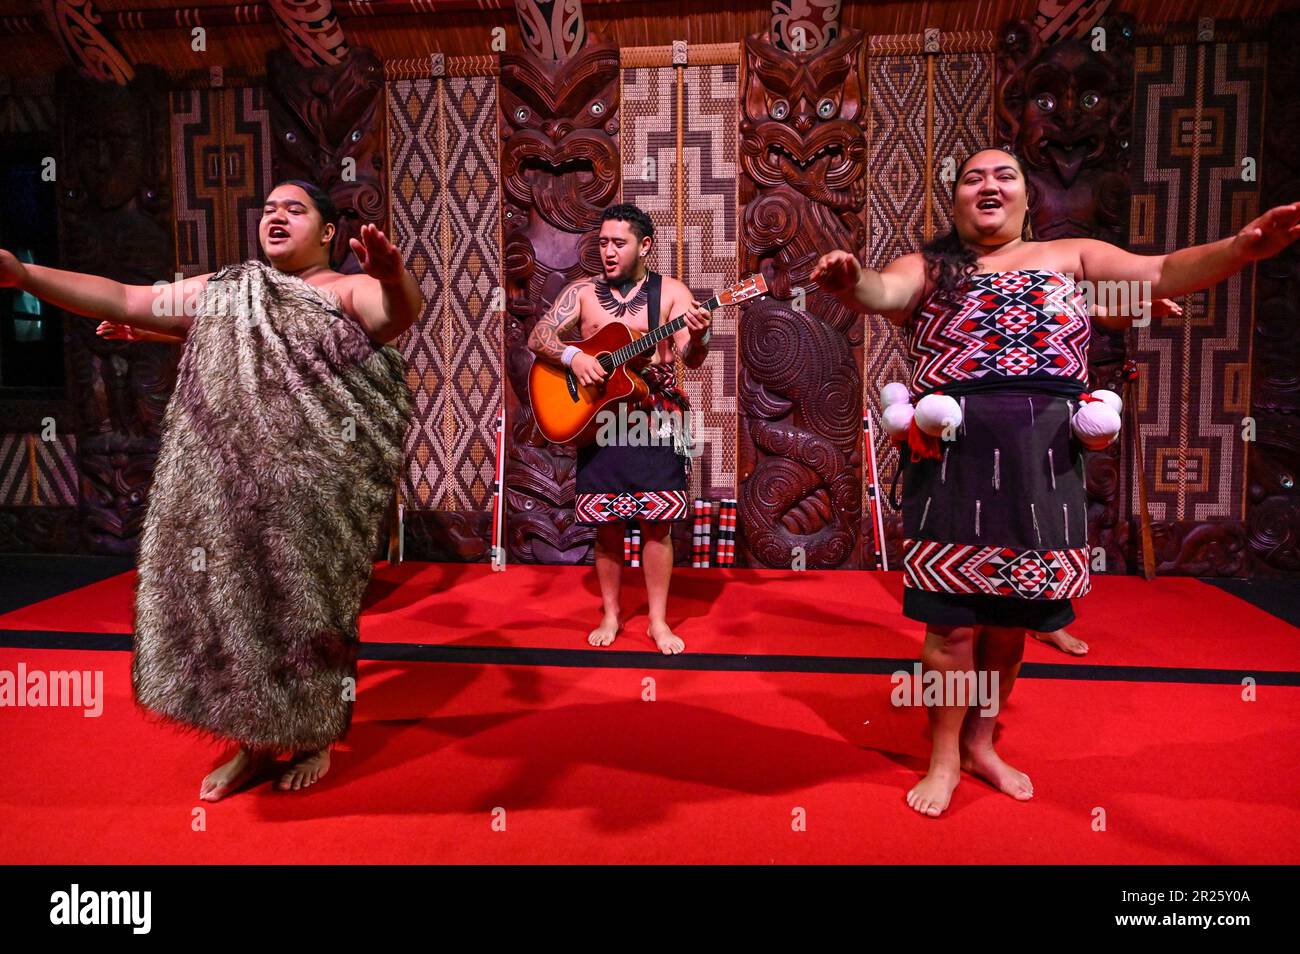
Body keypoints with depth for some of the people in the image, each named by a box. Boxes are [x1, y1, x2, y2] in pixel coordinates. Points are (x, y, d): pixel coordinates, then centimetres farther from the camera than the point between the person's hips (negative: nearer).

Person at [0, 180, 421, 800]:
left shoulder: (349, 290, -3)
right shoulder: (222, 290, 14)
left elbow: (399, 313, -25)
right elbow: (122, 298, 12)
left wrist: (392, 274, -48)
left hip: (315, 487, -5)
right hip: (228, 482, 5)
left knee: (310, 603, 4)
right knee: (234, 599, 10)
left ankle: (316, 737, 25)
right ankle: (255, 742, 27)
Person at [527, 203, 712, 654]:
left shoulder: (671, 291, 2)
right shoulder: (582, 291, 7)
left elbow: (691, 359, -9)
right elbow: (538, 337, 0)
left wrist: (697, 336, -32)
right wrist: (572, 356, -20)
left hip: (656, 417, -1)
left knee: (656, 523, 0)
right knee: (606, 524, 6)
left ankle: (658, 621, 14)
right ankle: (611, 615, 23)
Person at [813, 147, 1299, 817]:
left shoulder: (1070, 256, 13)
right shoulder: (928, 268, 7)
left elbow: (1164, 273, 4)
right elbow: (884, 291, -14)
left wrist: (1243, 248, -15)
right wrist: (851, 282, -37)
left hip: (1044, 463, 3)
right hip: (955, 460, -2)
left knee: (1010, 616, 12)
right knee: (954, 621, 1)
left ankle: (981, 744, 34)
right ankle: (944, 758, 23)